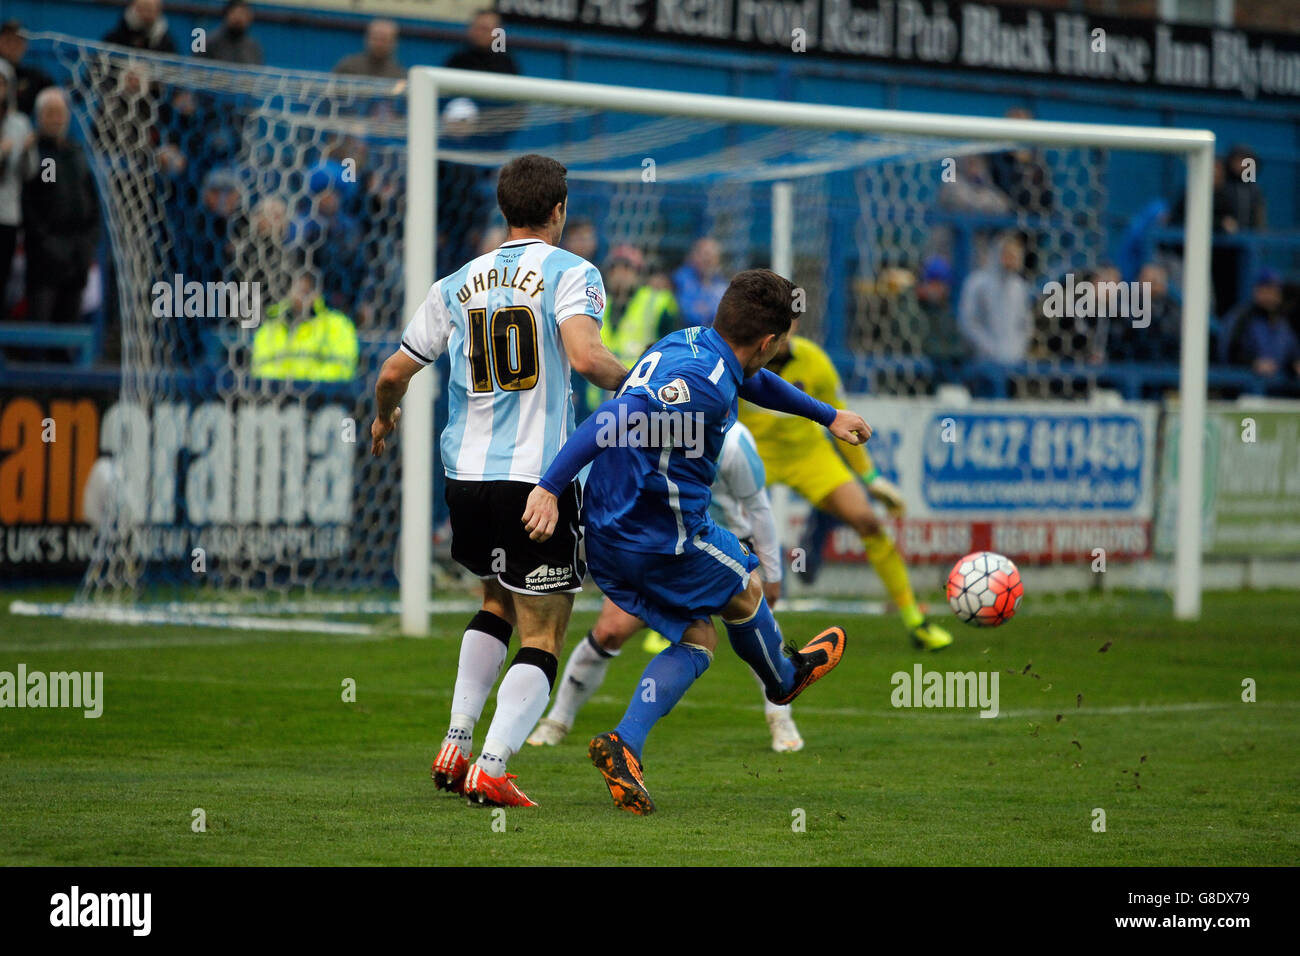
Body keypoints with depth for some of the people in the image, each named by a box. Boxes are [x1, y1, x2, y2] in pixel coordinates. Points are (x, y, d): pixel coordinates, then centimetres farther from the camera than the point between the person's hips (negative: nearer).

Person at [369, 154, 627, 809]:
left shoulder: (458, 284, 10)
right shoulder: (571, 274, -4)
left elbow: (394, 373, 14)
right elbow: (585, 356, -22)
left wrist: (384, 418, 34)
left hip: (465, 473, 5)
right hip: (539, 475, -5)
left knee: (498, 604, 27)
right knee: (542, 637, 2)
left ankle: (455, 747, 19)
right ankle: (492, 768, -13)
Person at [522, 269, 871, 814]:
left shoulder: (689, 344, 9)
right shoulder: (704, 381, -23)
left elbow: (754, 383, 30)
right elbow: (612, 420, -32)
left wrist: (828, 416, 42)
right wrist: (550, 488, -37)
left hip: (607, 539, 9)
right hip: (663, 538, -9)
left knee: (697, 642, 15)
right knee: (744, 590, 19)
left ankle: (624, 744, -3)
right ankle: (783, 679, 46)